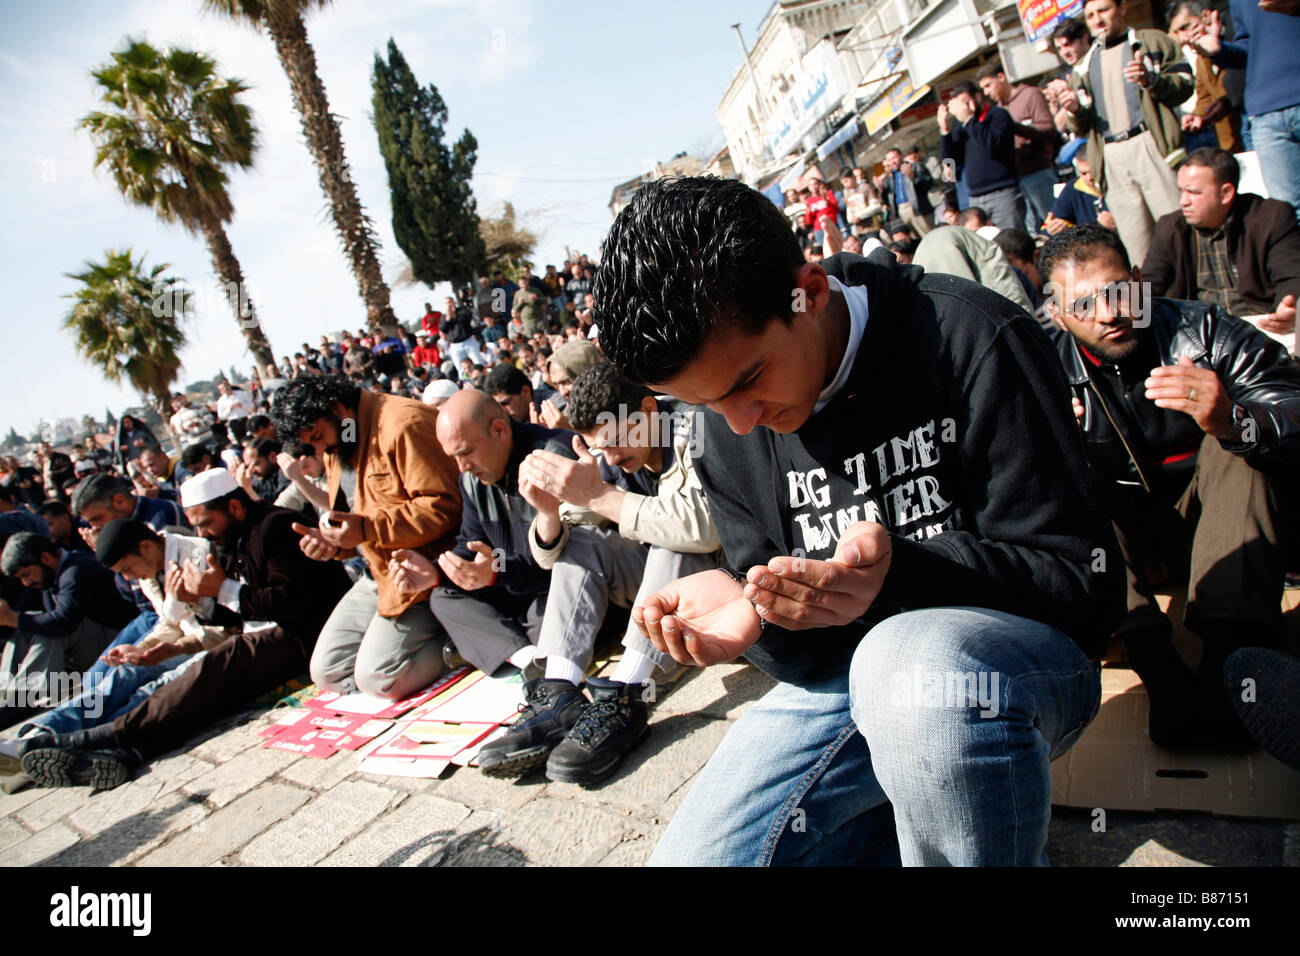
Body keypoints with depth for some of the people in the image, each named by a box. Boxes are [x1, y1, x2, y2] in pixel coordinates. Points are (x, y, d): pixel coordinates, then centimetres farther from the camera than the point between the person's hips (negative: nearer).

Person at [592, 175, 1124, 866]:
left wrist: (901, 573, -32)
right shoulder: (727, 428, 0)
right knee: (691, 856, -10)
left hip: (1018, 651, -4)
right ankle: (897, 819, 12)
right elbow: (809, 645, 5)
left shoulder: (971, 340, -16)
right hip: (849, 671, 5)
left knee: (908, 660, -39)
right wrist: (751, 613, -20)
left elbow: (1082, 575, -15)